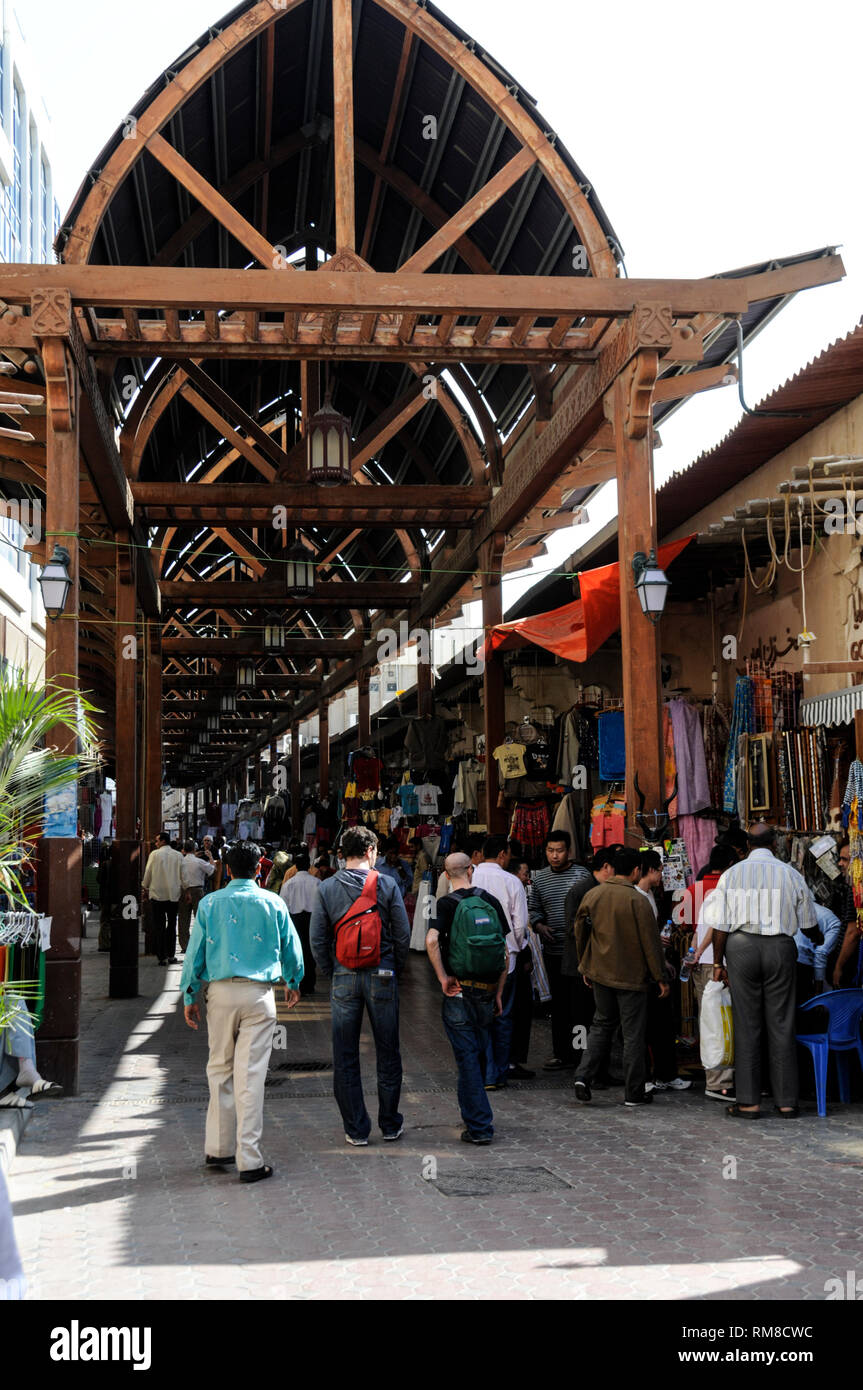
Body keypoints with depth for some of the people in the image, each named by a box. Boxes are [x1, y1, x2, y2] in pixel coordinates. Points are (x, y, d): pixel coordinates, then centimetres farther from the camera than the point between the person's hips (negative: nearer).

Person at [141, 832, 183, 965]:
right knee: (172, 925, 11)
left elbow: (148, 873, 1)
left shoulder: (154, 854, -4)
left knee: (159, 926, 0)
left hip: (157, 894, -3)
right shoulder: (178, 856, 3)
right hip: (174, 894, 3)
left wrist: (144, 889, 14)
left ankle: (163, 957, -4)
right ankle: (171, 955, 12)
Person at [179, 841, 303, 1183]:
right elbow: (291, 948, 11)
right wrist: (293, 983, 29)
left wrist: (189, 997, 14)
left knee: (220, 1070, 14)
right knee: (250, 1075, -2)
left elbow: (195, 952, 5)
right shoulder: (273, 903, 1)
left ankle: (218, 1149, 21)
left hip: (221, 992, 1)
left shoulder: (210, 903, 2)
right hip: (258, 994, -1)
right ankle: (249, 1160, -1)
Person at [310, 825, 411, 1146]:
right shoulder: (387, 885, -5)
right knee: (387, 1053, 12)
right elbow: (403, 935, -3)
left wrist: (331, 973, 10)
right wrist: (395, 970, 10)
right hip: (382, 976, 0)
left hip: (344, 978, 1)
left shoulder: (326, 888, -2)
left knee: (345, 1057, 8)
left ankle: (356, 1130, 10)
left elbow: (317, 939, -2)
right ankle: (390, 1125, 20)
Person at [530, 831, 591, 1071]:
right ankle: (561, 1053, 17)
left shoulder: (582, 875, -3)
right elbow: (534, 909, 18)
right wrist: (540, 926, -1)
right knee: (559, 1003, 10)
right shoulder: (540, 878, 10)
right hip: (553, 951, 4)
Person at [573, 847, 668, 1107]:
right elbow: (650, 942, -12)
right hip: (631, 976, -5)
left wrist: (586, 968, 22)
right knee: (633, 1033, 4)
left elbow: (580, 933, 9)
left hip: (600, 973, 5)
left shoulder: (592, 895, 1)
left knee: (602, 1025, 19)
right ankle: (634, 1093, 11)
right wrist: (660, 977, -4)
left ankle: (583, 1076, 5)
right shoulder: (637, 900, -16)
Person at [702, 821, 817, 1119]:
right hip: (781, 948, 1)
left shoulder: (732, 874, 1)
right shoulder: (792, 875, 4)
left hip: (742, 947, -1)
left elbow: (720, 926, -2)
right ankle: (787, 1101, 9)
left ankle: (749, 1102, 3)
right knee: (781, 1026, 7)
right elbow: (809, 925, 12)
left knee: (746, 1026, 3)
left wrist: (718, 963, 7)